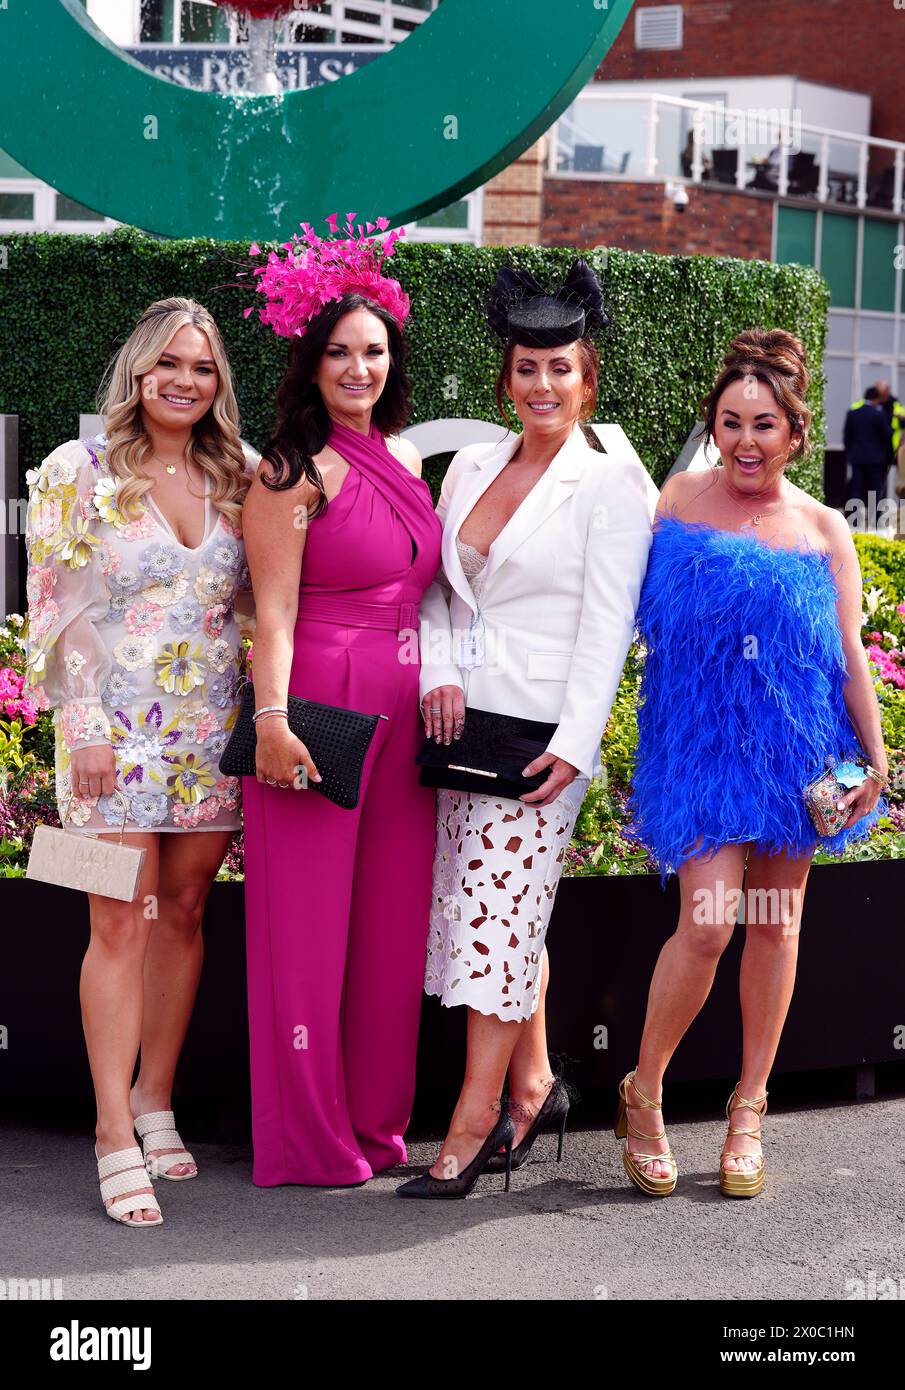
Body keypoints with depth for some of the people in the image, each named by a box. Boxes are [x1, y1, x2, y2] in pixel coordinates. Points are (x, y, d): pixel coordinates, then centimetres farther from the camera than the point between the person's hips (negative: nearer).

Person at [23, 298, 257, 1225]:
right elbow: (57, 609, -5)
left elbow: (254, 607, 13)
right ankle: (116, 1138, -3)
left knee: (183, 913, 8)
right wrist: (84, 729, -11)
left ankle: (154, 1098, 20)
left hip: (212, 732, 4)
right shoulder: (79, 472, -2)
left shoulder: (234, 479, 8)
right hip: (115, 731, -4)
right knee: (122, 924, -6)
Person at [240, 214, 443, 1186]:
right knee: (308, 922, 0)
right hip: (318, 710, -7)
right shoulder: (294, 473, -8)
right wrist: (273, 719, -21)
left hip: (401, 712, 7)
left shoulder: (405, 460, 14)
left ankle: (375, 1121, 23)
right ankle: (307, 1139, 10)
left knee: (390, 918, 11)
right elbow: (272, 610, -12)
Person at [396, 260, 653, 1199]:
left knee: (501, 914, -7)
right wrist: (439, 674, -2)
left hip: (541, 730, -6)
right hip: (462, 722, 6)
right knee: (501, 916, 10)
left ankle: (470, 1129, -2)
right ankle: (532, 1085, 25)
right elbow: (433, 586, 16)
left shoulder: (610, 483, -4)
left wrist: (573, 745, -15)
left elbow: (606, 626, -9)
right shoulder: (470, 466, 12)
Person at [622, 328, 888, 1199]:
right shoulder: (675, 504, 1)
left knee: (775, 925, 7)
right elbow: (634, 615, 7)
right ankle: (642, 1094, 7)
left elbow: (848, 655, 6)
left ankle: (749, 1109, 22)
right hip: (700, 744, -2)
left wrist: (874, 758, 1)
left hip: (792, 752, 2)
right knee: (708, 922, -14)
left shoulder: (822, 531, 4)